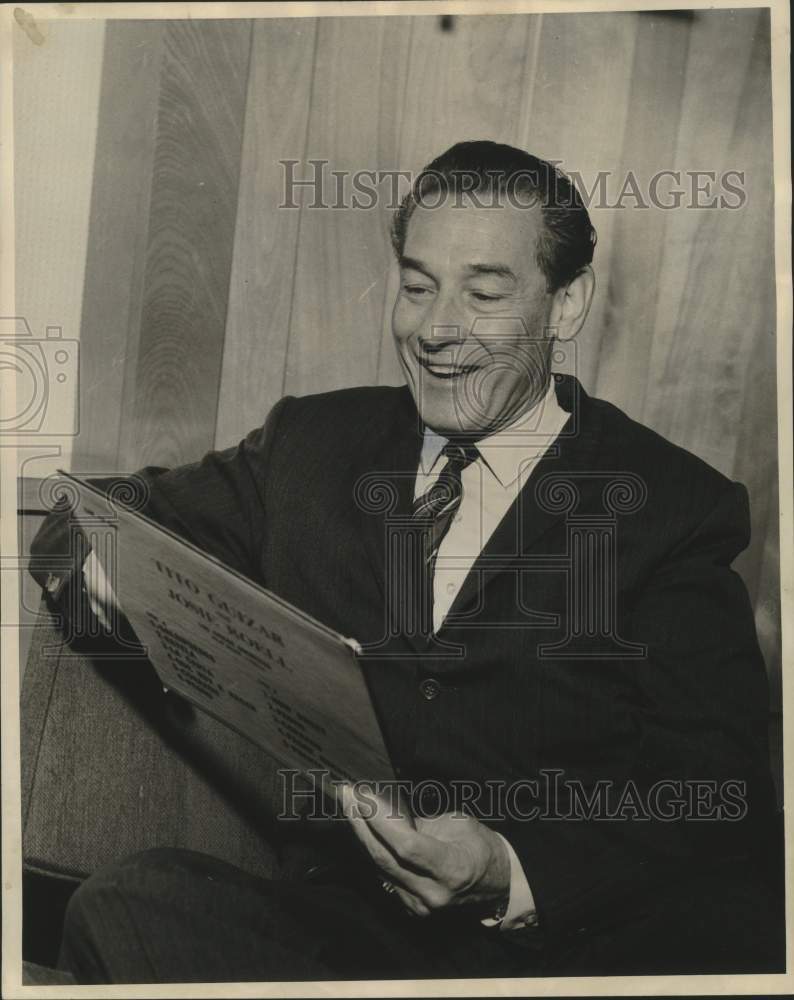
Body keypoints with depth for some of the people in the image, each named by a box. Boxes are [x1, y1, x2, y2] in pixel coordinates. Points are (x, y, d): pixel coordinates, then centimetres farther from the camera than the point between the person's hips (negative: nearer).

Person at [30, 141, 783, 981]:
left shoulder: (678, 509, 2)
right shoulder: (314, 440, 13)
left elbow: (713, 805, -5)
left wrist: (510, 872, -23)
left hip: (576, 943, -1)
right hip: (339, 913, 2)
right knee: (125, 907, -25)